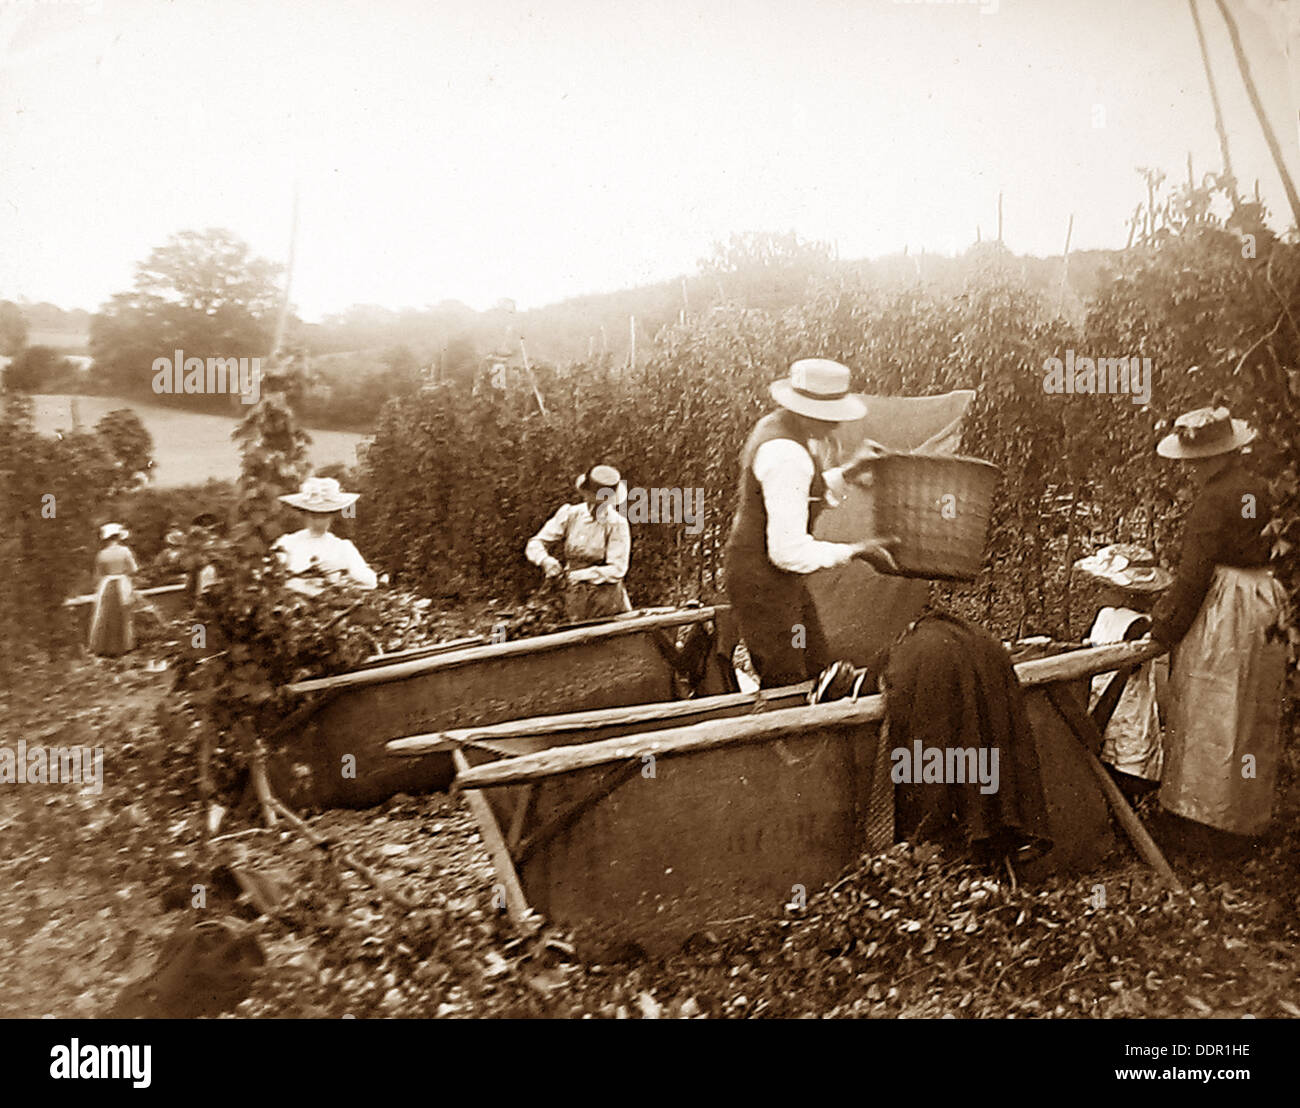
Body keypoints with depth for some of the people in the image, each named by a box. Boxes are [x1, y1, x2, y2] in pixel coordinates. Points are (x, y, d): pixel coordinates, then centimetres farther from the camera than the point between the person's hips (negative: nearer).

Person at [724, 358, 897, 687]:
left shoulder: (776, 425, 5)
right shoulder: (786, 456, -27)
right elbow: (789, 552, -29)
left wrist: (846, 475, 1)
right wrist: (856, 551, -19)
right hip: (763, 586, -10)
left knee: (817, 676, 18)